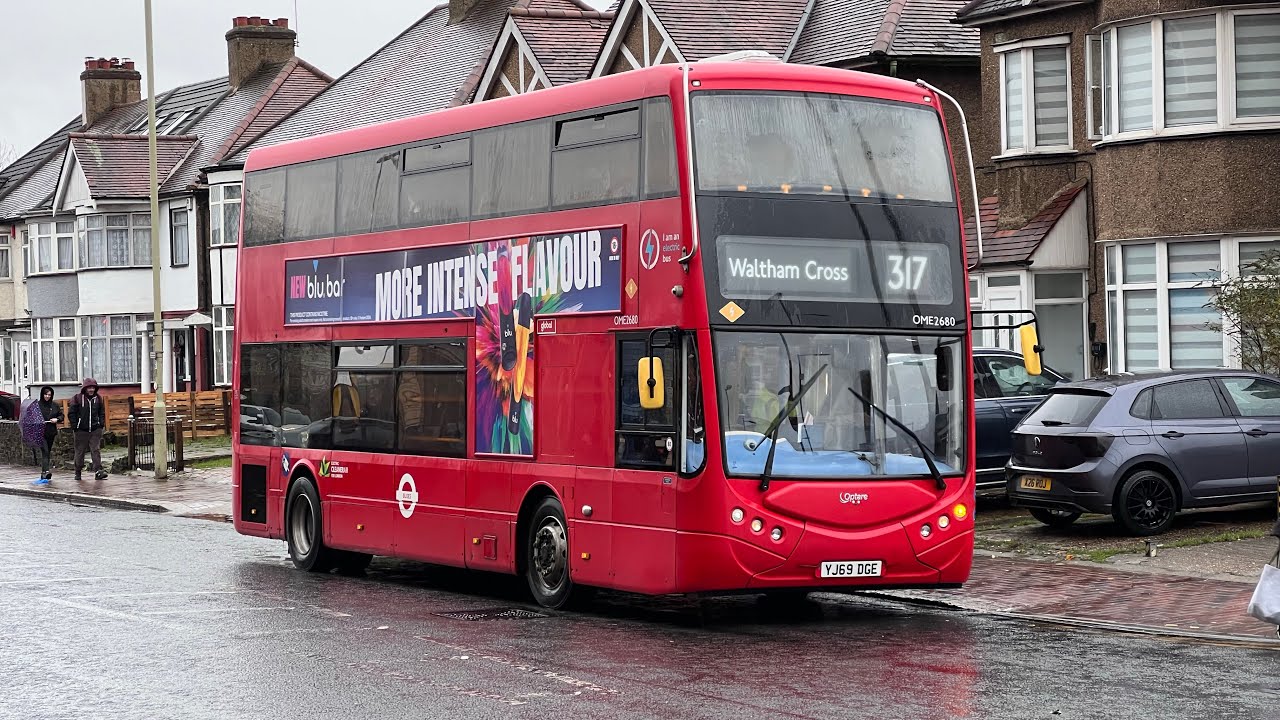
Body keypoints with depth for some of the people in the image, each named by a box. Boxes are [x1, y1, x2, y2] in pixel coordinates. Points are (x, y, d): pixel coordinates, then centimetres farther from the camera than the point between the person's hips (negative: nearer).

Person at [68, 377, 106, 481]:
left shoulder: (98, 398, 9)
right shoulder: (77, 398, -2)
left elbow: (102, 412, 19)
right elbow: (72, 413, 0)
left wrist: (101, 423, 5)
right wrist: (75, 426, -7)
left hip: (95, 430, 2)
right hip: (82, 430, -2)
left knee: (96, 450, -8)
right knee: (80, 451, 7)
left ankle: (98, 471, -15)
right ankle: (78, 472, 19)